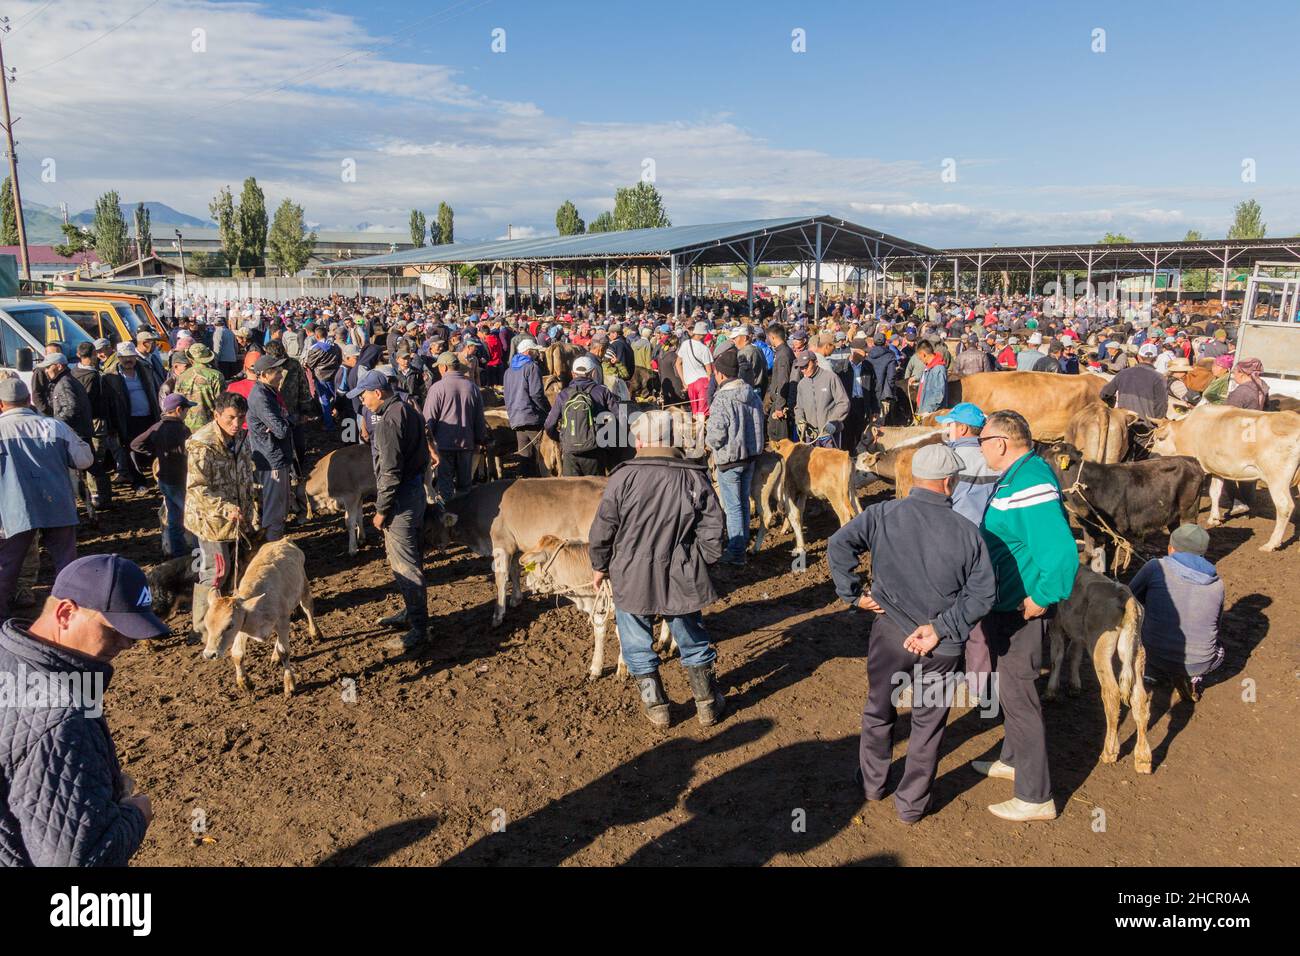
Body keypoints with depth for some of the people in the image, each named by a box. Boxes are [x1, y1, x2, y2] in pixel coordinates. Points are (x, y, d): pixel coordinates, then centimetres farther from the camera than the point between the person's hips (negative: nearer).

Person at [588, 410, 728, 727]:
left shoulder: (623, 477, -12)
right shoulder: (695, 477, -5)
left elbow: (602, 530, -8)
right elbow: (714, 530, -3)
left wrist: (600, 566, 7)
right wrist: (701, 561, 12)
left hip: (631, 577, -2)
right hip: (681, 579, 2)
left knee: (637, 644, 16)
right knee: (693, 639, 20)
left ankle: (656, 706, 24)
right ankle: (707, 704, 30)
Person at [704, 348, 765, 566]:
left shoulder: (721, 401, -23)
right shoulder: (752, 395, 0)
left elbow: (716, 439, -23)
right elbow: (758, 425, 10)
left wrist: (706, 434, -2)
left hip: (729, 460, -7)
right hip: (750, 456, 7)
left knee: (733, 506, 2)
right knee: (744, 501, 19)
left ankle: (736, 553, 9)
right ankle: (743, 542, 32)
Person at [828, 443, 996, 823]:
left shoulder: (883, 515, -12)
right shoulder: (967, 532, -13)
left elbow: (838, 545, -20)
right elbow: (983, 594, -14)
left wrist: (853, 594, -10)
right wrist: (939, 628, -12)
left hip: (889, 633, 1)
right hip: (942, 649, -1)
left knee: (878, 711, 24)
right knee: (928, 724, 17)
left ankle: (872, 782, 42)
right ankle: (912, 804, 30)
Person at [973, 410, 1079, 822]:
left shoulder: (1031, 483, -27)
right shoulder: (1017, 474, 6)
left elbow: (1061, 550, -35)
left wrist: (1041, 599, -24)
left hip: (1020, 611, -11)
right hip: (1002, 604, 11)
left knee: (1017, 695, 0)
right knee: (1008, 685, 25)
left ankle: (1036, 797, 13)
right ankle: (1014, 759, 44)